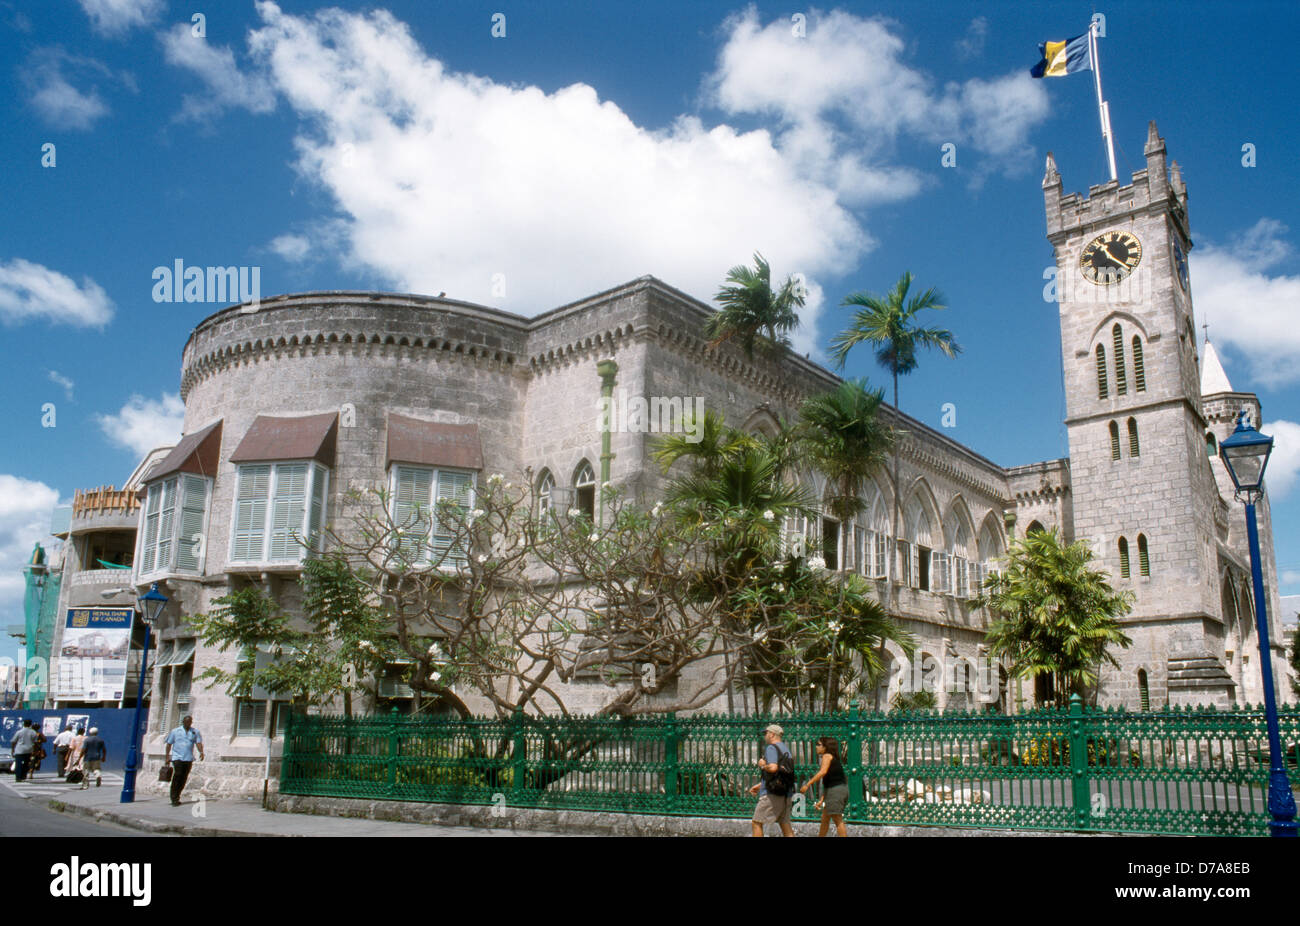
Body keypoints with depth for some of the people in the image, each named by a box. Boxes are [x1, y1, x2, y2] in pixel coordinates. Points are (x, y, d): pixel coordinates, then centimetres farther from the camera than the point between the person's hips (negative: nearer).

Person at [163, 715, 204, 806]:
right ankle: (174, 799, -14)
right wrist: (167, 757, 4)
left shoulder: (195, 732, 10)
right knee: (177, 775, -17)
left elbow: (198, 743, 1)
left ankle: (176, 797, 17)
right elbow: (169, 744, 10)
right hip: (177, 757, -3)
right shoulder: (175, 731, 7)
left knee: (183, 778, 3)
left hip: (188, 758, 3)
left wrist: (201, 752, -17)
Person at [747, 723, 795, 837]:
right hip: (786, 794, 9)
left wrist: (762, 765, -6)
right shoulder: (785, 748, 19)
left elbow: (773, 768, -27)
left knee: (756, 823, -1)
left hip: (773, 793, -9)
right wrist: (760, 785, 26)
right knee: (785, 825, 7)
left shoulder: (771, 748, -9)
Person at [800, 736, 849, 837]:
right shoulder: (834, 759, 19)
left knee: (838, 820, -4)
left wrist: (807, 785, -27)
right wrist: (821, 800, 20)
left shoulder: (827, 756, -7)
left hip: (835, 790, -9)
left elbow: (823, 772, -26)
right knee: (824, 818, 17)